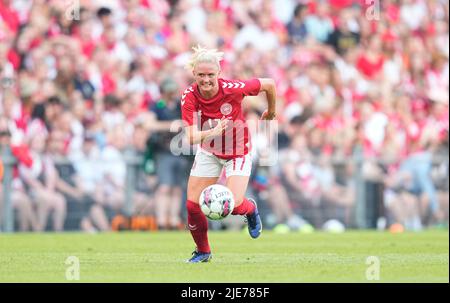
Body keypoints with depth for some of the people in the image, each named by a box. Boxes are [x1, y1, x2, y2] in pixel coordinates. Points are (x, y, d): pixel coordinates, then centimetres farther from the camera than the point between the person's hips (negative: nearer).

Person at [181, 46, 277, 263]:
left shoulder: (232, 89, -29)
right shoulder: (189, 97, -25)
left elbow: (269, 84, -13)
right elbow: (191, 137, -32)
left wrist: (271, 112, 4)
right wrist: (211, 132, -53)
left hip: (238, 151, -2)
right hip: (208, 152, 2)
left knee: (234, 205, -16)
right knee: (192, 205, -4)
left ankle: (251, 209, 24)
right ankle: (203, 251, 22)